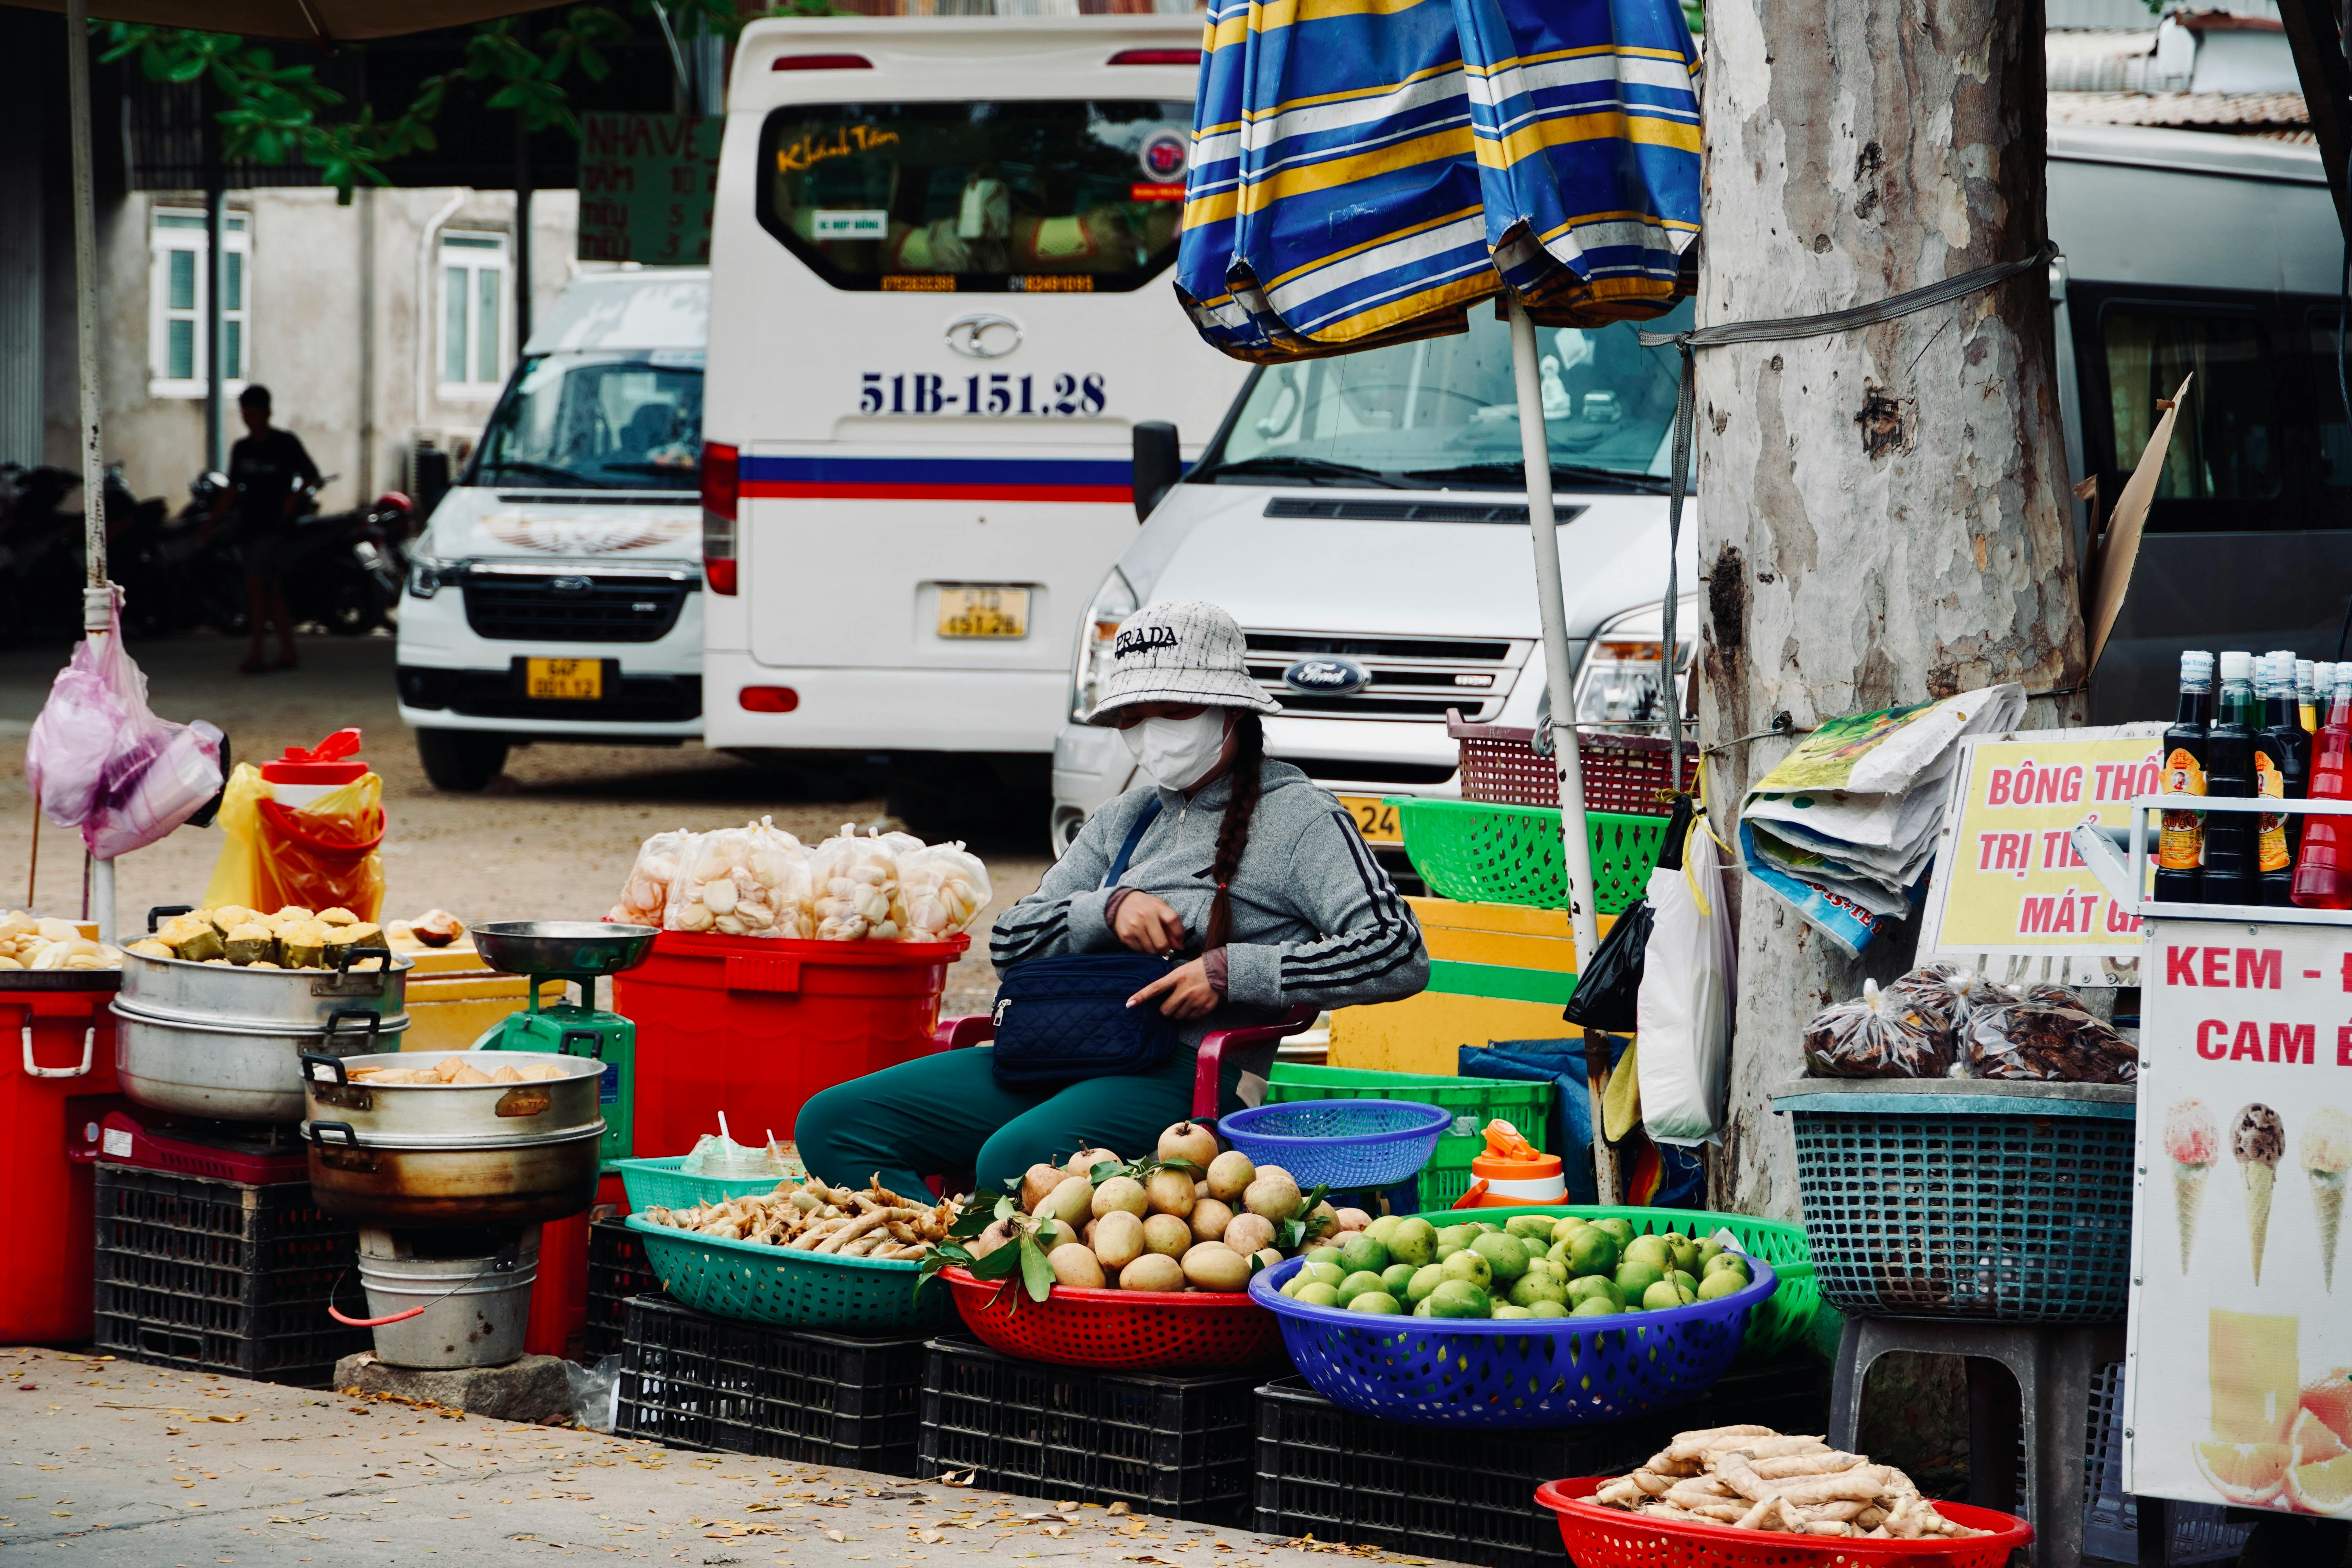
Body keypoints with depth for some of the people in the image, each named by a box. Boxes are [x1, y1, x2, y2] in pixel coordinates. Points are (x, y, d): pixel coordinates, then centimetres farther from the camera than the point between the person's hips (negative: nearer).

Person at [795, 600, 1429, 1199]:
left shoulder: (1297, 819, 3)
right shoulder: (1124, 819, 23)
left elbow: (1400, 956, -10)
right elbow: (1010, 941, 17)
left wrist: (1232, 973, -16)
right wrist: (1109, 908, -4)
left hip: (1186, 1073, -8)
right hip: (1064, 1052, 8)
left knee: (1015, 1160, -38)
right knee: (832, 1122, -8)